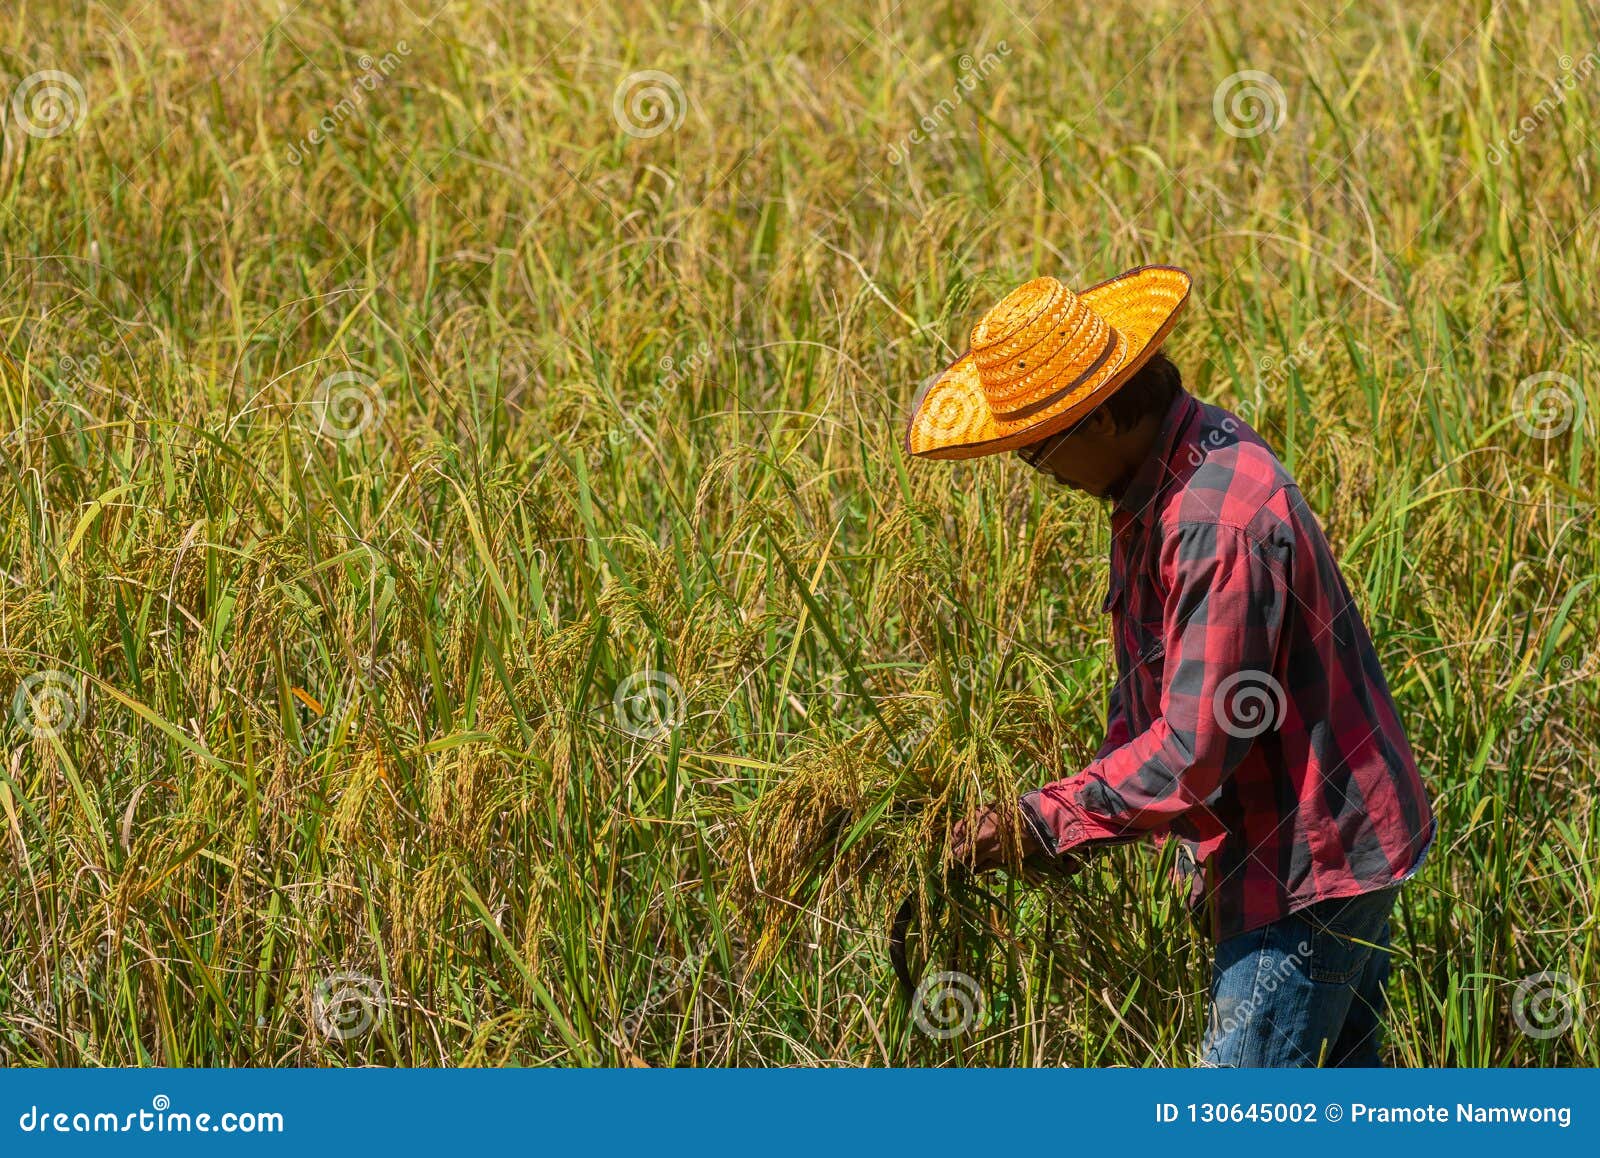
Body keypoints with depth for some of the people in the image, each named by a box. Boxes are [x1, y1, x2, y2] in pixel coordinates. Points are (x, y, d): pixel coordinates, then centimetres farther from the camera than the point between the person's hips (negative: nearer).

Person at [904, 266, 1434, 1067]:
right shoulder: (1160, 475, 5)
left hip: (1308, 870, -10)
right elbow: (1150, 685, 15)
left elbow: (1193, 754, -27)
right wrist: (1083, 813, 5)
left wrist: (1042, 825, -20)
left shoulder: (1220, 527, -28)